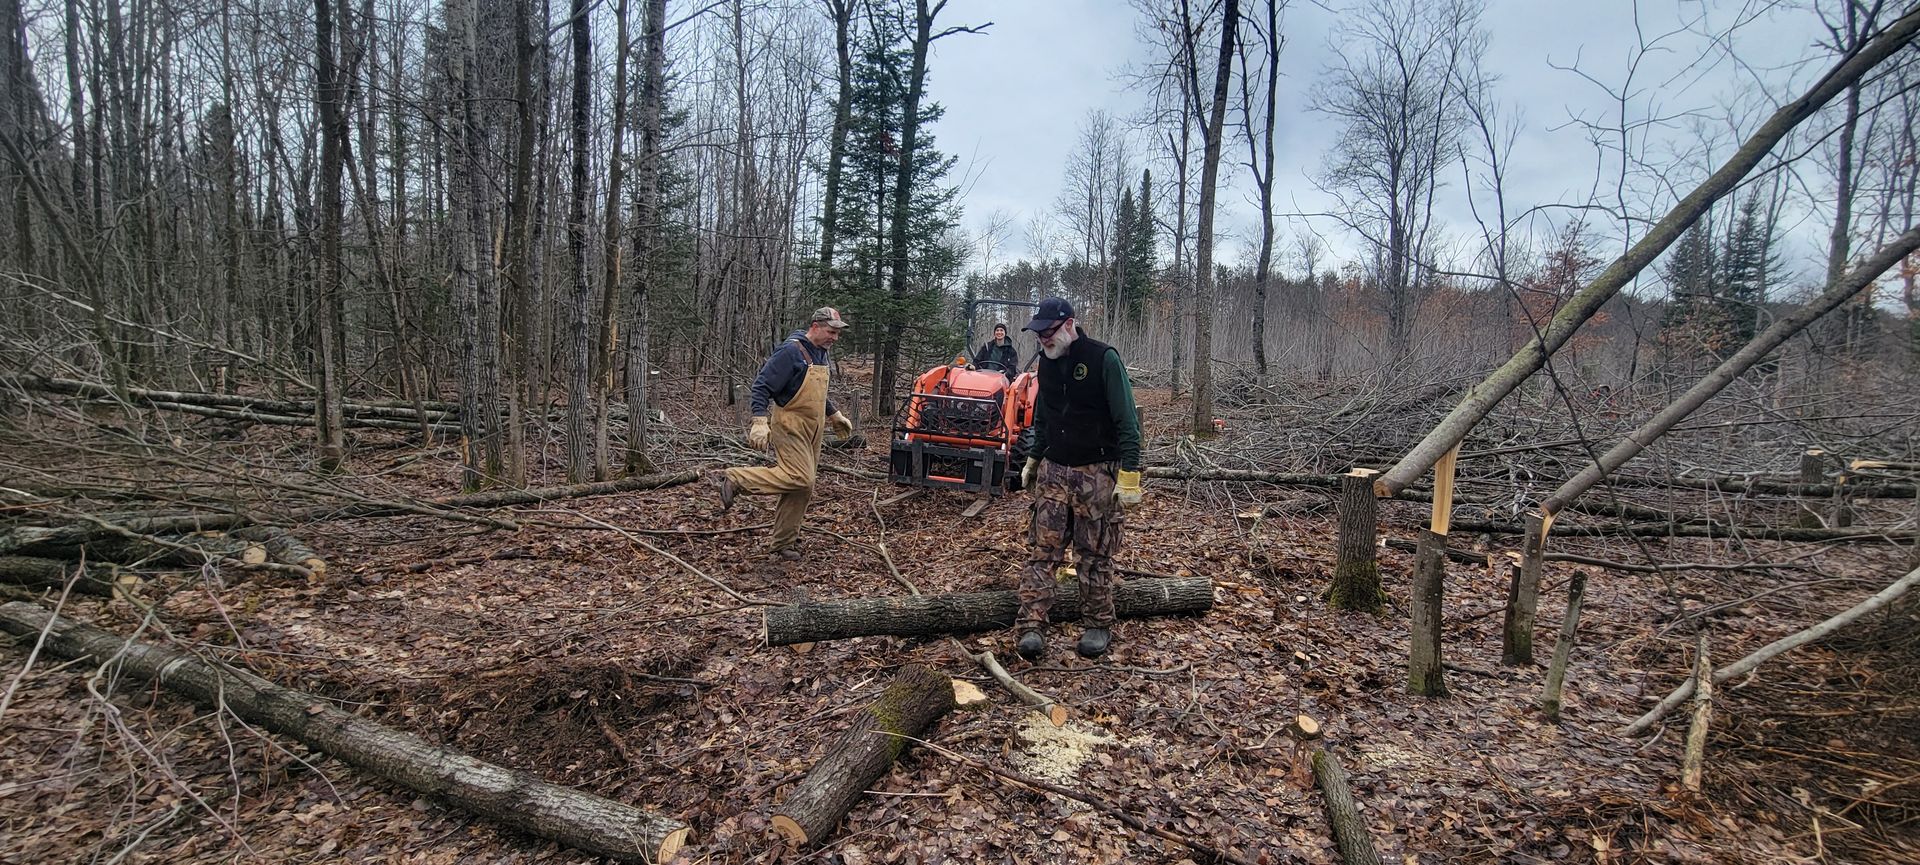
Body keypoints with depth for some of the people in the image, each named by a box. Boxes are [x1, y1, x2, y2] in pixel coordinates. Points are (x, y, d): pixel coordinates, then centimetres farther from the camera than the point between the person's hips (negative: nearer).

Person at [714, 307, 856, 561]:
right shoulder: (790, 351, -16)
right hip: (790, 428, -9)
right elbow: (761, 386, -19)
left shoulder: (820, 353, 12)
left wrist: (834, 415, 27)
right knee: (799, 478, -22)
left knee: (802, 488, 8)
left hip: (811, 431, 9)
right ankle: (736, 479, -10)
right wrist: (760, 422, -29)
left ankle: (784, 544, 17)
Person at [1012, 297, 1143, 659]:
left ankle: (1098, 627, 20)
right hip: (1053, 471, 5)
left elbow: (1127, 422, -13)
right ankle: (1031, 626, 1)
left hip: (1097, 475, -5)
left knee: (1094, 556, 5)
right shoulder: (1047, 362, 8)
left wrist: (1129, 477, -16)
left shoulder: (1104, 359, -12)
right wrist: (1033, 460, 21)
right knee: (1043, 551, 0)